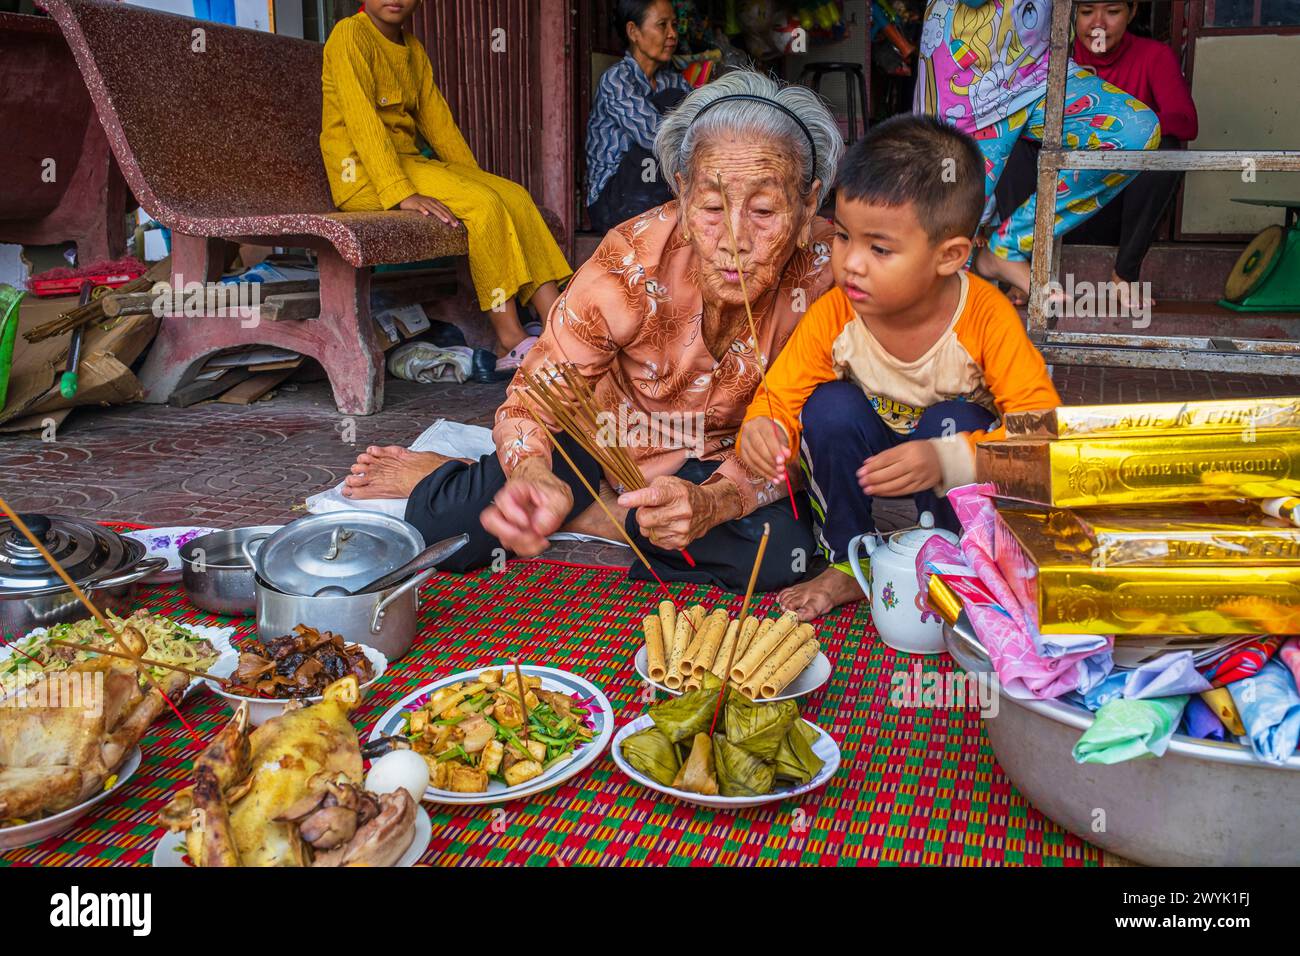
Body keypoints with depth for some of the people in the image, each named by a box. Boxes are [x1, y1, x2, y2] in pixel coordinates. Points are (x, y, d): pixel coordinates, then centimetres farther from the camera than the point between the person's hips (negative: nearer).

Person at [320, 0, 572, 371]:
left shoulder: (414, 50, 17)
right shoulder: (351, 34, -8)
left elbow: (437, 120, 16)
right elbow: (361, 120, -19)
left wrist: (475, 179, 4)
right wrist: (401, 194, -28)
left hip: (409, 163, 8)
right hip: (364, 174, -8)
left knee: (514, 195, -10)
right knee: (484, 204, -25)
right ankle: (511, 341, -22)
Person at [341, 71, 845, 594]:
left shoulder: (823, 269, -27)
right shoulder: (631, 263, -29)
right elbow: (532, 399, -22)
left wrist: (713, 501, -42)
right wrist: (534, 475, -46)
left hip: (720, 459, 3)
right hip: (608, 430, -2)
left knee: (782, 553, -29)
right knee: (443, 529, -21)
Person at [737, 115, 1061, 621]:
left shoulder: (986, 317, -27)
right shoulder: (832, 315, -19)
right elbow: (779, 397, -13)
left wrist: (948, 459, -47)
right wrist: (762, 430, -39)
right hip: (865, 462, 2)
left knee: (951, 422, -32)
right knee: (831, 407, -26)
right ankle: (848, 565, -6)